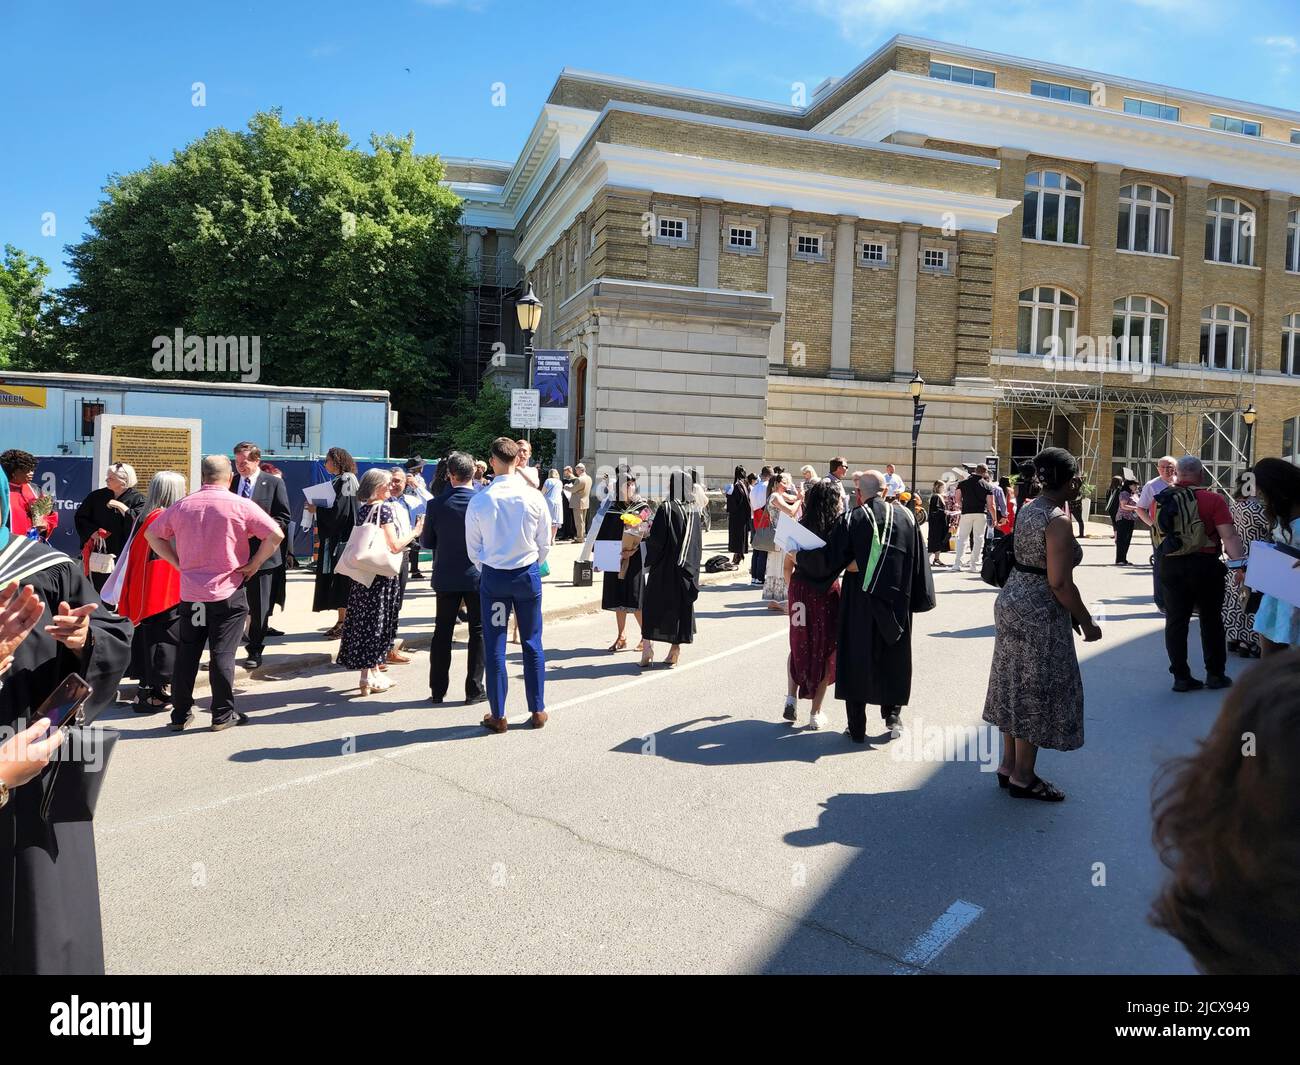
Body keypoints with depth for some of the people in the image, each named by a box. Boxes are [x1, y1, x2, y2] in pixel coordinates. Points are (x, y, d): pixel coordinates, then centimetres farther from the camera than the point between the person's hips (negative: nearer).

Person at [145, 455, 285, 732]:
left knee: (187, 654, 11)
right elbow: (276, 535, -15)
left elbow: (152, 534, 14)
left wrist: (178, 562, 11)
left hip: (190, 592, 4)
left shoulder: (182, 506, 4)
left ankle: (180, 714, 19)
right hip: (228, 592, -4)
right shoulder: (240, 506, -8)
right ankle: (222, 715, 7)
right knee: (222, 653, 1)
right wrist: (254, 564, -5)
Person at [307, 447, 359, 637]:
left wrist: (317, 510, -8)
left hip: (342, 540, -9)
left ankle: (344, 624, 2)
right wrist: (318, 509, 4)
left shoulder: (345, 481, -13)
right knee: (337, 584, 10)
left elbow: (339, 512, -20)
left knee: (342, 582, -4)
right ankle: (341, 622, 15)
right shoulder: (339, 481, 14)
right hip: (334, 539, 9)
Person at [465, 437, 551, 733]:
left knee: (494, 645, 7)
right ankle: (537, 711, 18)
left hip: (492, 575, -1)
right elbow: (545, 542, 1)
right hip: (528, 573, 1)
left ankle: (498, 715, 13)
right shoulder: (533, 497, -9)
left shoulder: (479, 501, -10)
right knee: (532, 642, 11)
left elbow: (473, 548, -1)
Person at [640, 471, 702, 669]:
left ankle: (647, 646, 2)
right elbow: (697, 543, 7)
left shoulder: (666, 508, -14)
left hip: (664, 566, -4)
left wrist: (650, 528, 2)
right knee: (682, 606, 10)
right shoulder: (694, 511, 2)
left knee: (652, 605, 7)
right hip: (687, 568, 4)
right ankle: (675, 649, 13)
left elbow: (656, 539, -16)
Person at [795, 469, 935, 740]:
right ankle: (892, 714, 18)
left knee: (856, 659, 7)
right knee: (894, 659, 19)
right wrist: (918, 599, 13)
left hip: (859, 601, -2)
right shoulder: (905, 517, 1)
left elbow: (828, 560, -9)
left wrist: (799, 557, 8)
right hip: (896, 602, 2)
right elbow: (918, 562, 4)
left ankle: (857, 728, 11)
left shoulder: (850, 520, -7)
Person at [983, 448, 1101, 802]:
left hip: (1012, 600, 9)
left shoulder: (1029, 507, 7)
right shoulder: (1058, 520, -19)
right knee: (1037, 691, 2)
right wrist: (1086, 622, -12)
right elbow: (1059, 582, -21)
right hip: (1040, 613, -9)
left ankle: (1008, 765, 28)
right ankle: (1022, 778, 13)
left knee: (1016, 686, 17)